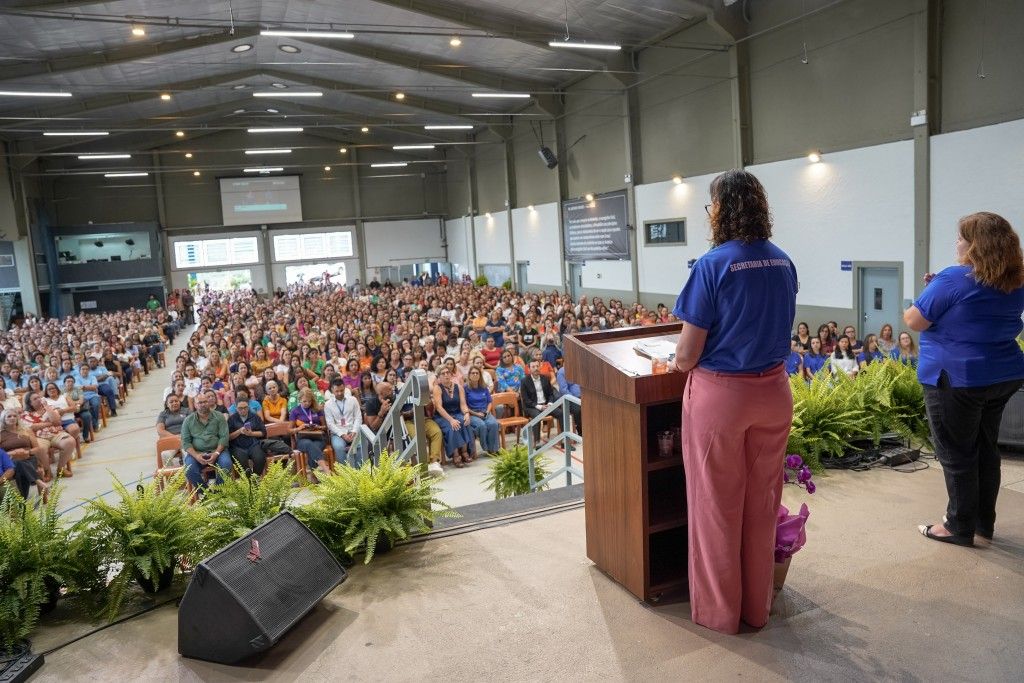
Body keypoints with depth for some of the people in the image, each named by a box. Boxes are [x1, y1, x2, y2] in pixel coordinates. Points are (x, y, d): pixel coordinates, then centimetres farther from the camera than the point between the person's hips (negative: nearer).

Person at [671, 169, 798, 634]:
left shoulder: (714, 265, -16)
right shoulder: (783, 262, 3)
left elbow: (687, 355, -15)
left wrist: (676, 366, 6)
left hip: (720, 395, -6)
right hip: (773, 391, 6)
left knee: (717, 506, 9)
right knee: (762, 503, 17)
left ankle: (719, 611, 25)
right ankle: (757, 606, 32)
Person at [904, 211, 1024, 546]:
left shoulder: (954, 279, -17)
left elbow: (914, 321, -13)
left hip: (958, 379, -7)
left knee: (957, 454, 3)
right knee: (985, 449, 16)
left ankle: (960, 528, 12)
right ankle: (984, 525, 25)